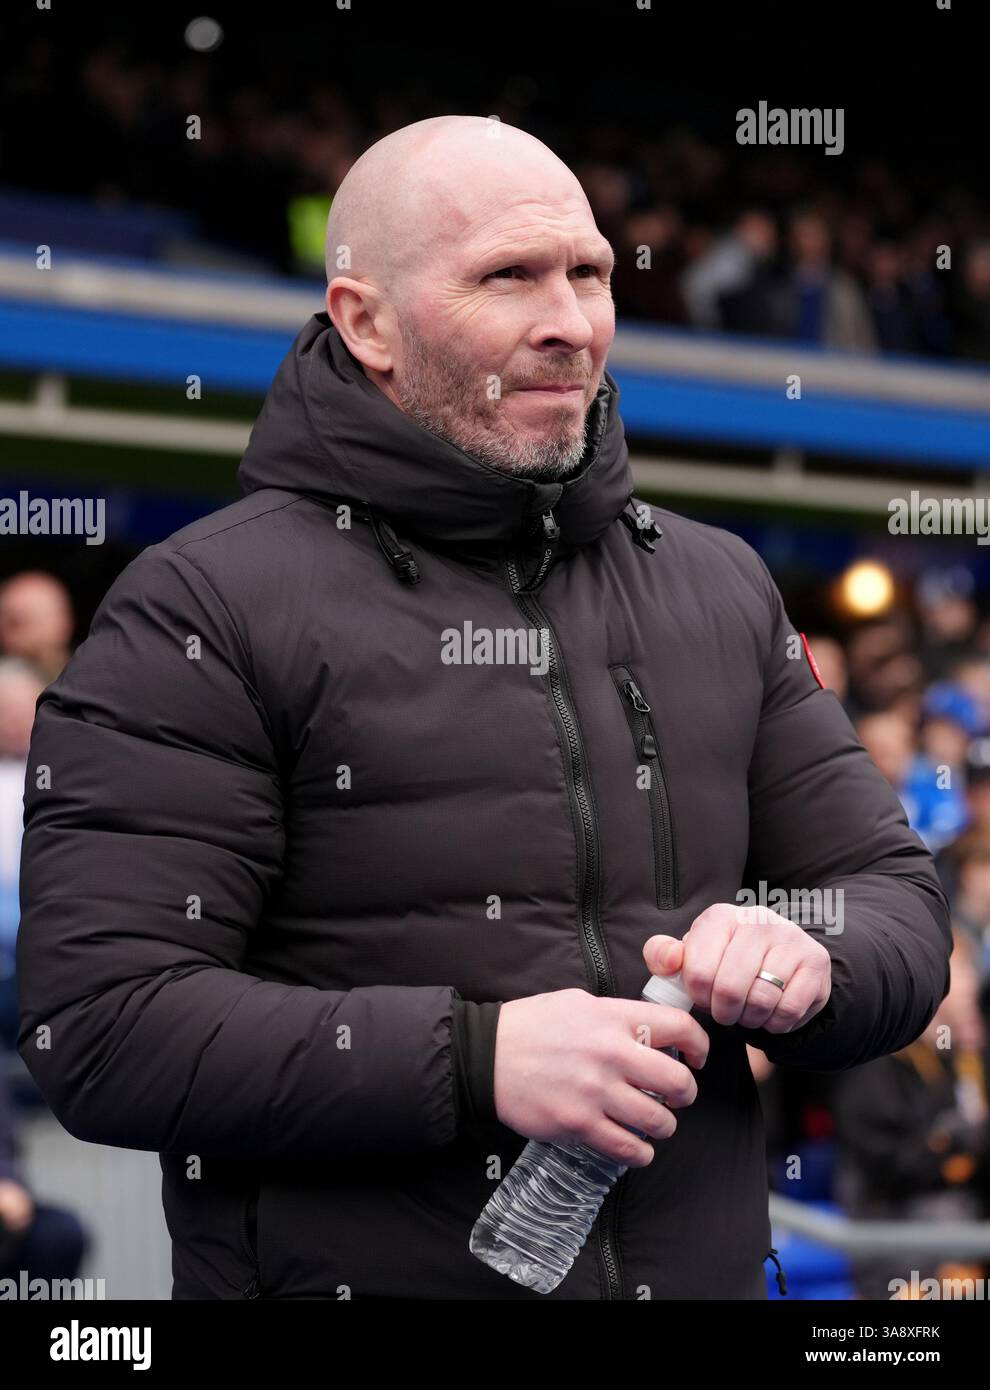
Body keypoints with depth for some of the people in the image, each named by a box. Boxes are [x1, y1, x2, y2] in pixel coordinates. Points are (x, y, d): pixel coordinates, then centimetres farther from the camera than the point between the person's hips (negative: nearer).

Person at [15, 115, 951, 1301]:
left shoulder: (721, 586, 8)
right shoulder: (205, 612, -10)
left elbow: (899, 900, 11)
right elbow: (99, 1028, -17)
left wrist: (808, 968, -13)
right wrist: (478, 1059, -26)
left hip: (705, 1269, 5)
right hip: (355, 1270, -5)